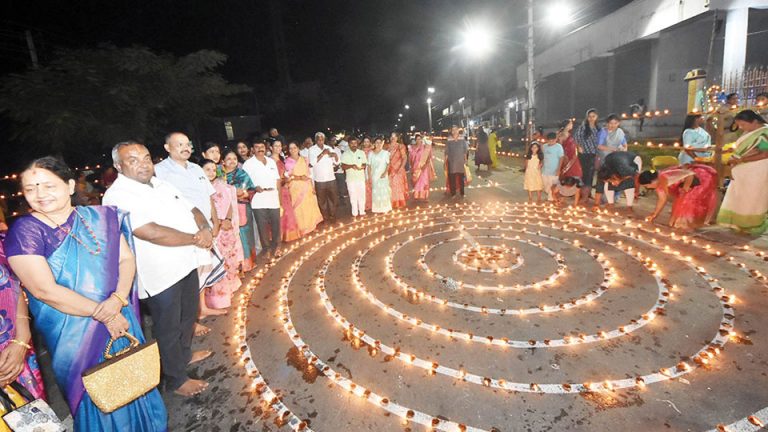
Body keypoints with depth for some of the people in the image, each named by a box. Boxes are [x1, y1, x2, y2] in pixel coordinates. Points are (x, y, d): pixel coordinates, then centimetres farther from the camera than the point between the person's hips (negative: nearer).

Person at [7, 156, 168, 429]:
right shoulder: (24, 231, -11)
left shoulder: (99, 217, -1)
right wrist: (102, 314, -16)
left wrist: (117, 300, -18)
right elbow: (44, 290, -17)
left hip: (118, 316, 4)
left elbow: (126, 258, -1)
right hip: (73, 332, -3)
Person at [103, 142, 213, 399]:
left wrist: (205, 229, -12)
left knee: (188, 315, 25)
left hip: (187, 263, 8)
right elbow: (152, 233, -27)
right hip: (161, 274, -8)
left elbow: (193, 210, 10)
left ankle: (185, 354, 49)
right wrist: (195, 238, -18)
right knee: (168, 328, 10)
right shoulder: (118, 196, -16)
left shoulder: (161, 185, 9)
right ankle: (176, 379, 29)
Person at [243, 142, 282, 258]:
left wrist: (278, 194, 6)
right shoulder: (248, 163, 0)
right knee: (262, 226, 2)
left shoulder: (272, 162, 12)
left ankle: (276, 246, 27)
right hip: (258, 201, -3)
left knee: (276, 224, 10)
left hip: (273, 199, 4)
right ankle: (267, 248, 17)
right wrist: (254, 188, -21)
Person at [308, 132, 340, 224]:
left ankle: (332, 216, 25)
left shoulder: (329, 148, 8)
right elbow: (312, 162, -17)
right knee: (322, 200, 7)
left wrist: (336, 156, -14)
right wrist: (322, 153, -22)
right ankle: (325, 218, 21)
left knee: (333, 198, 9)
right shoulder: (312, 149, -2)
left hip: (331, 178, 3)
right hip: (319, 180, -3)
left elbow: (336, 162, 7)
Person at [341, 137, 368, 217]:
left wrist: (362, 166, -18)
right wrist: (351, 166, -21)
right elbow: (343, 166, -4)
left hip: (361, 178, 1)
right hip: (351, 178, -1)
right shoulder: (345, 154, 1)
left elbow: (365, 164, 6)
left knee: (362, 195, 5)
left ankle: (362, 212, 16)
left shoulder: (362, 153, 5)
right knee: (353, 196, 3)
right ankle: (354, 213, 13)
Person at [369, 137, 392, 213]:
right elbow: (369, 166, 3)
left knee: (384, 192, 2)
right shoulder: (371, 153, 3)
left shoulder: (385, 153, -2)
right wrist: (370, 177, -2)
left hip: (383, 176, -1)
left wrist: (385, 173, -14)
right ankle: (377, 208, 14)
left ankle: (384, 208, 14)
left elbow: (388, 164, -1)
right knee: (375, 192, 5)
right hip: (374, 176, 2)